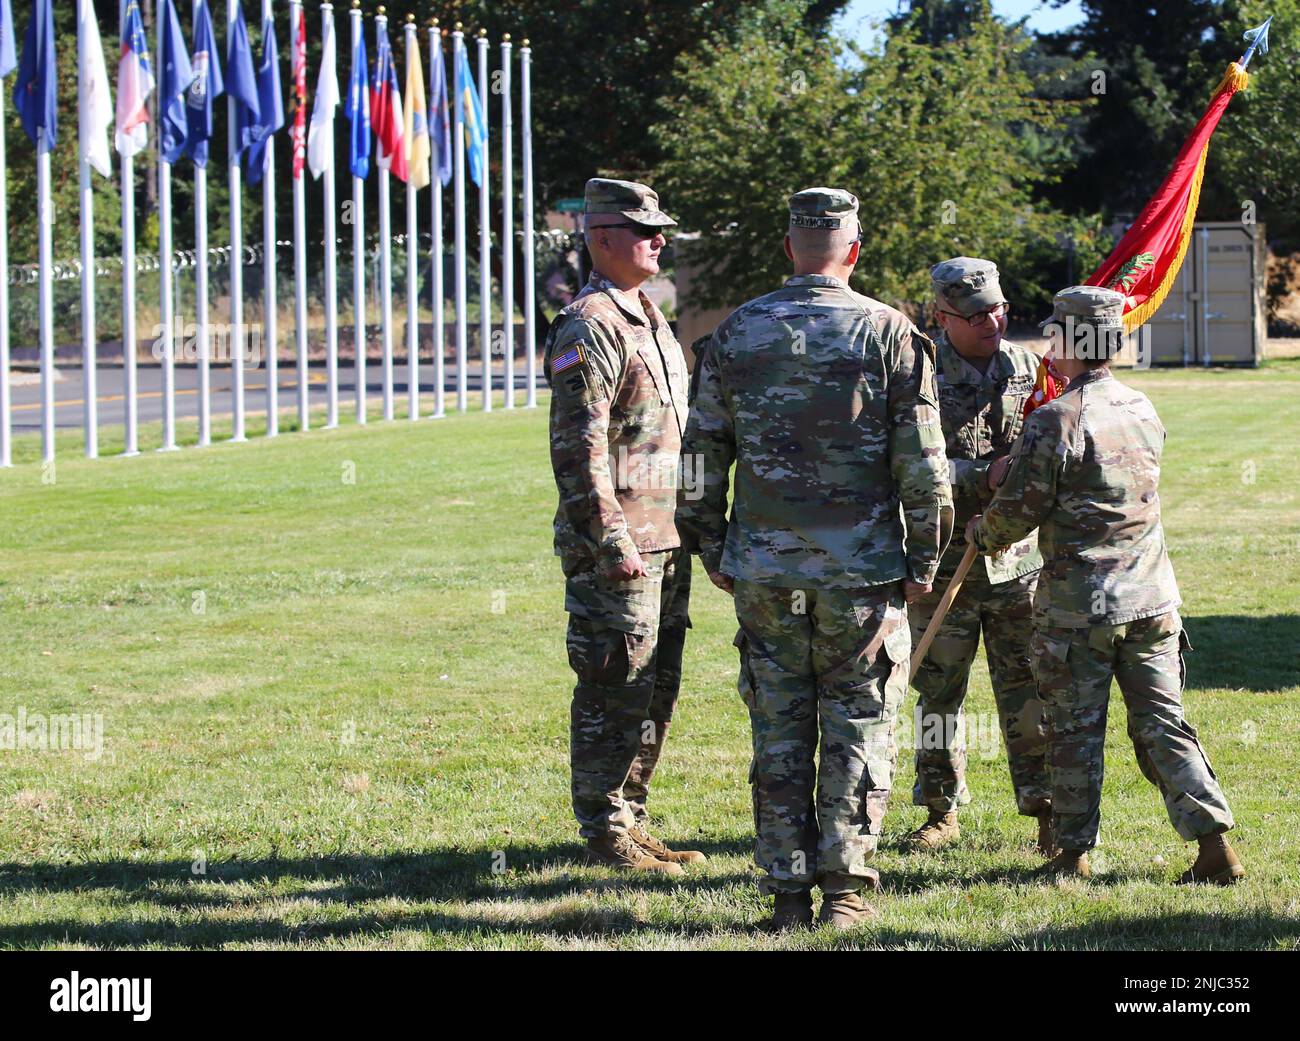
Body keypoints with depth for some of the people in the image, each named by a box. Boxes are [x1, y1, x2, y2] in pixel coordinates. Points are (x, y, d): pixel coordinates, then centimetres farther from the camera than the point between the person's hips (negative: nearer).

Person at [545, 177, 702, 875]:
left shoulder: (649, 320, 18)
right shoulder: (588, 329, -13)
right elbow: (579, 448, -19)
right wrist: (612, 542, -22)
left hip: (665, 542, 10)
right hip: (619, 547, -10)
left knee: (654, 692, 14)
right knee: (615, 694, -5)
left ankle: (629, 820, 22)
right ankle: (606, 835, 1)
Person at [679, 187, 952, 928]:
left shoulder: (736, 334, 3)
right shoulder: (888, 332, -5)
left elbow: (702, 455, 6)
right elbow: (923, 462, -5)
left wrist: (712, 551, 15)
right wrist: (924, 559, 3)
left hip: (763, 569, 2)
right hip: (860, 565, -2)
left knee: (779, 732, 7)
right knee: (859, 728, 6)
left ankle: (788, 892, 8)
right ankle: (846, 887, 5)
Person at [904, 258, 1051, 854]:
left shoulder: (1027, 368, 5)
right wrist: (984, 478, -25)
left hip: (1018, 558, 2)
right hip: (944, 560, -2)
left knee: (1027, 688, 1)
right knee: (938, 688, 8)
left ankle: (1047, 813, 6)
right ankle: (941, 812, 21)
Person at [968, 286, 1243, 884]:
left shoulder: (1056, 421, -15)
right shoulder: (1143, 412, 8)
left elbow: (1016, 512, -12)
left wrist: (982, 534, 11)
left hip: (1077, 606, -5)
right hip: (1152, 598, 6)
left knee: (1075, 729, 6)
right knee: (1162, 723, 7)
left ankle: (1074, 852, 13)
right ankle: (1214, 842, 0)